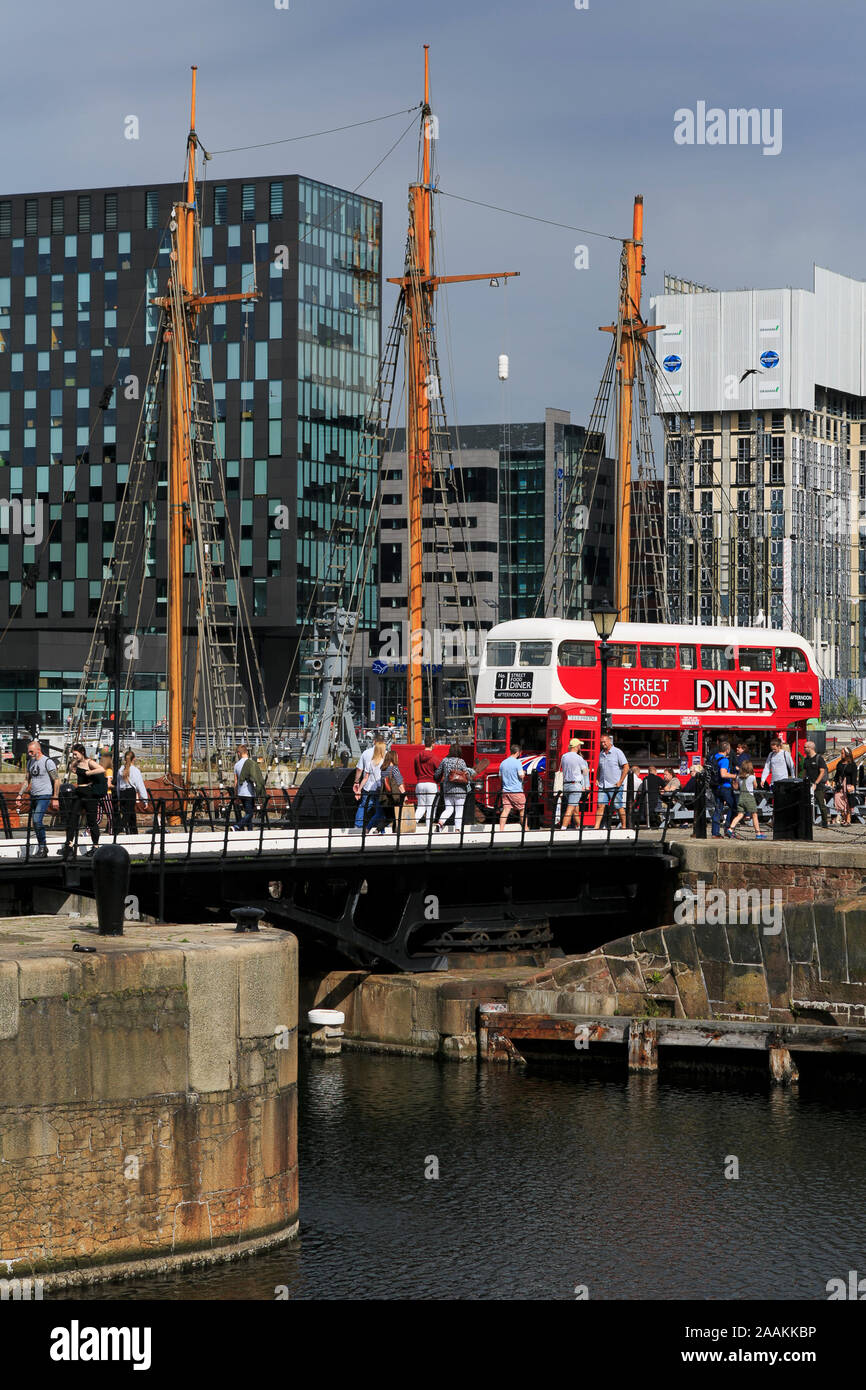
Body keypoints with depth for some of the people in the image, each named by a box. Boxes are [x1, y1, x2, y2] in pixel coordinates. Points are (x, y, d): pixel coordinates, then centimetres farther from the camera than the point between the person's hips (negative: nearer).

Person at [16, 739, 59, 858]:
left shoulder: (48, 762, -9)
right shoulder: (30, 762, 14)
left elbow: (56, 780, -8)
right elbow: (27, 780, 21)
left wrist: (55, 798, -12)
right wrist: (20, 795, 12)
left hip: (44, 795, -8)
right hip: (33, 796, 8)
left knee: (37, 821, -18)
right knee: (35, 823, 7)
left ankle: (42, 848, -10)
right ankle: (43, 848, 17)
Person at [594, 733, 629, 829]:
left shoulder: (617, 752, -4)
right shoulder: (601, 754, 14)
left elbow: (626, 767, -7)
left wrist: (620, 782, -12)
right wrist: (598, 780, 11)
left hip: (615, 786, -5)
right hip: (603, 786, 5)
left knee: (619, 807, 1)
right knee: (600, 806, -5)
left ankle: (624, 827, 11)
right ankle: (596, 827, -9)